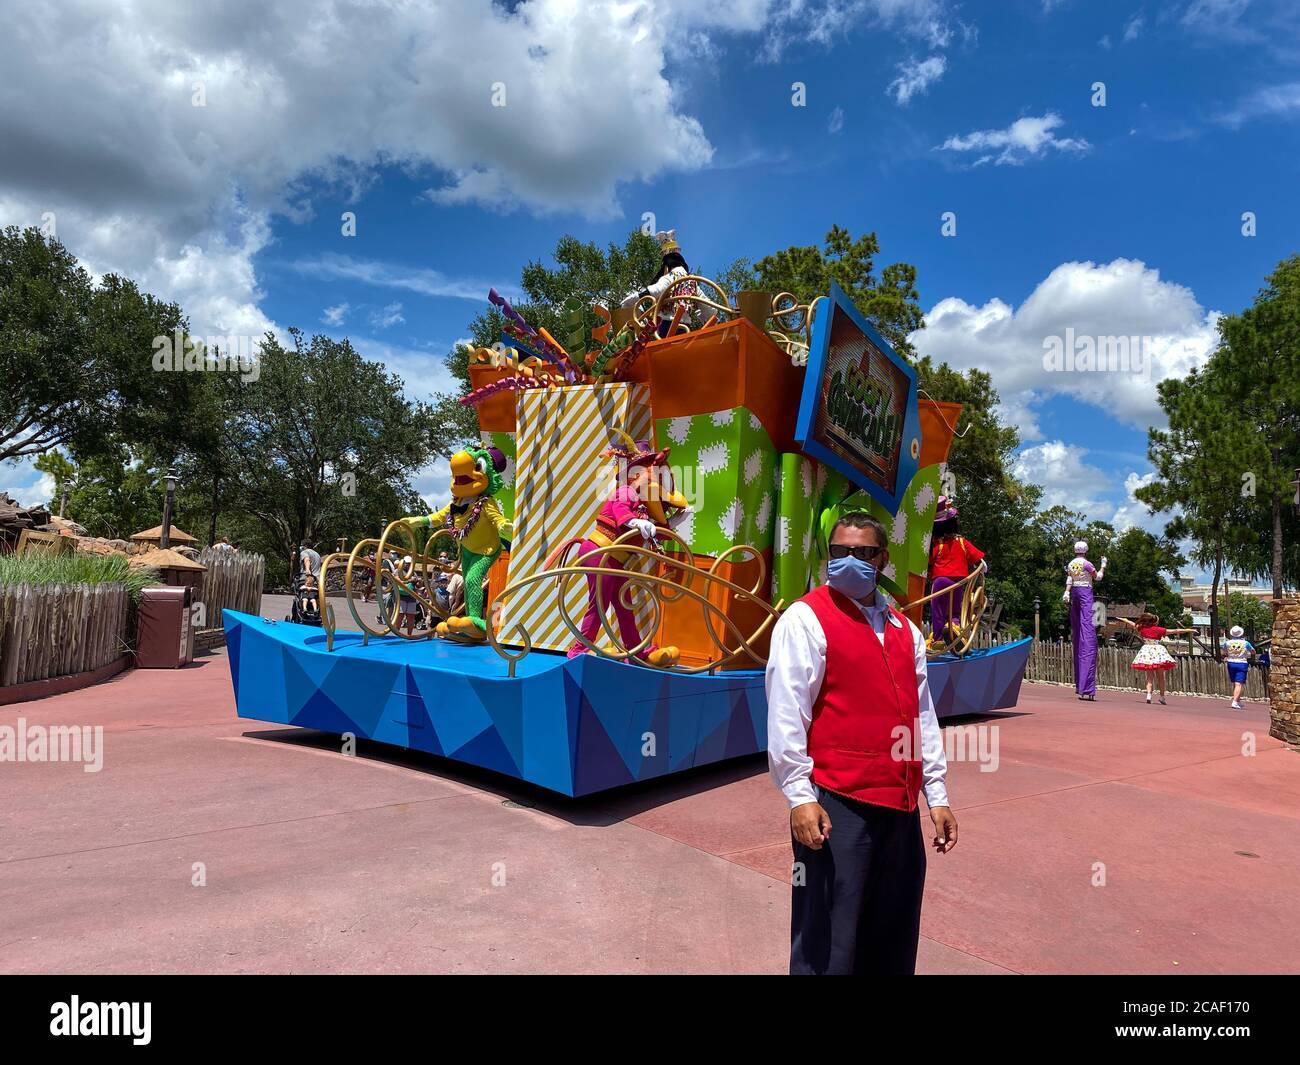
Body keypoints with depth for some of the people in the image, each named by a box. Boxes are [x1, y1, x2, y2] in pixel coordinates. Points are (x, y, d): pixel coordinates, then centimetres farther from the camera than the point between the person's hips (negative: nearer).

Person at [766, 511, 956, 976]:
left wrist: (937, 795, 15)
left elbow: (923, 715, 17)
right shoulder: (805, 619, -7)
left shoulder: (904, 629, 14)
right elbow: (785, 715, -12)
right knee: (829, 942, 0)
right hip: (836, 803, -7)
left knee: (894, 939, 19)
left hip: (901, 804, 7)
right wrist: (800, 797, -17)